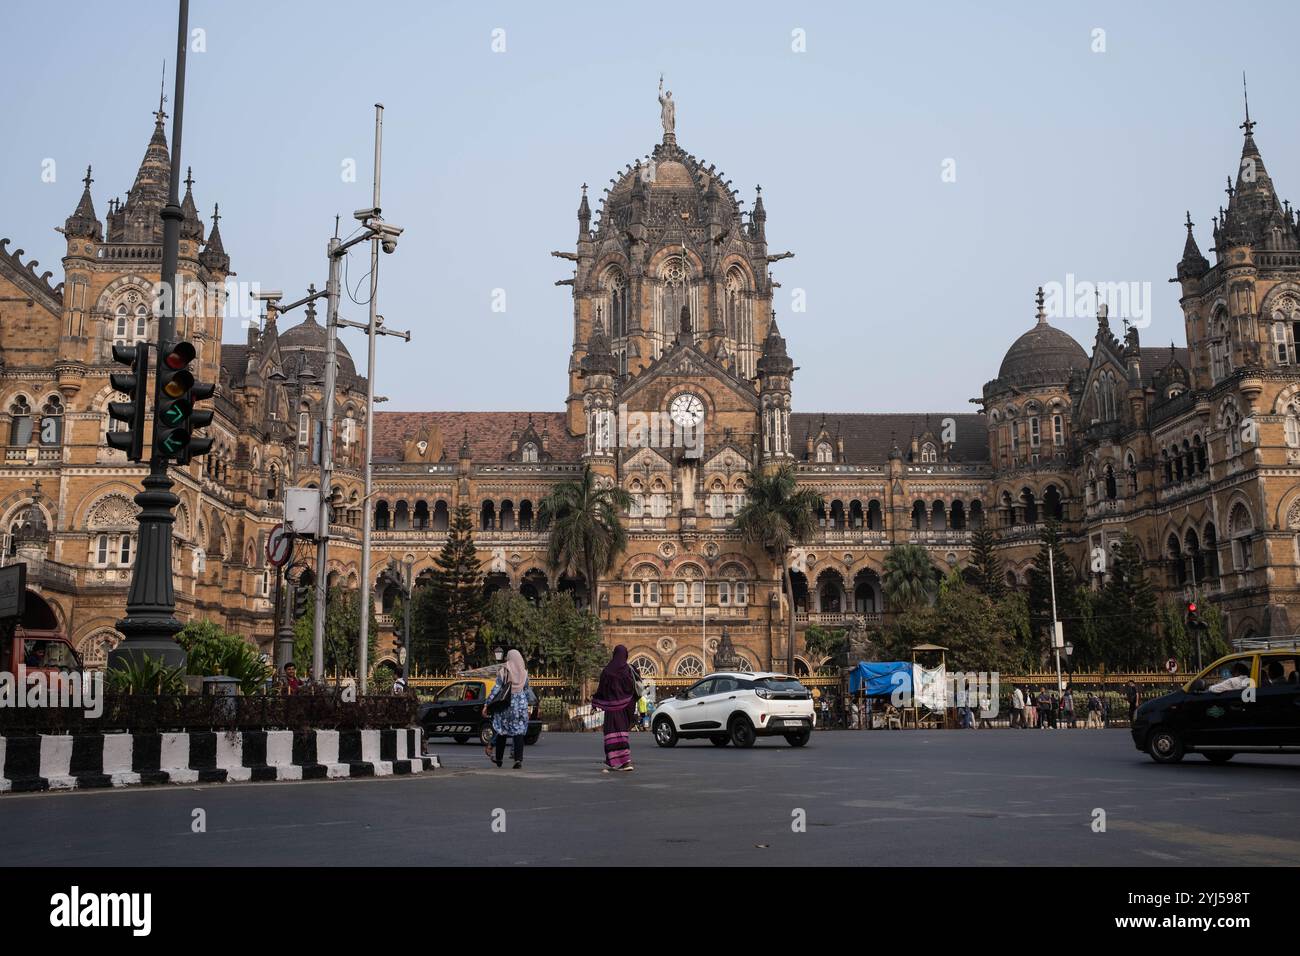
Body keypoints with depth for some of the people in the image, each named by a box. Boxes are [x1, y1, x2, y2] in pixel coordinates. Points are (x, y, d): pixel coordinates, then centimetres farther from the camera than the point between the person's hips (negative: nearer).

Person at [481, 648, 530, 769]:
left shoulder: (503, 672, -6)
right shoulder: (524, 673, 5)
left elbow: (496, 689, -10)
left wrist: (486, 704, -8)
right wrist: (526, 704, 25)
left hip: (506, 704, -2)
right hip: (521, 704, 2)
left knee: (501, 731, 13)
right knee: (519, 732, 0)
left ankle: (499, 759, 24)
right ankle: (518, 759, -14)